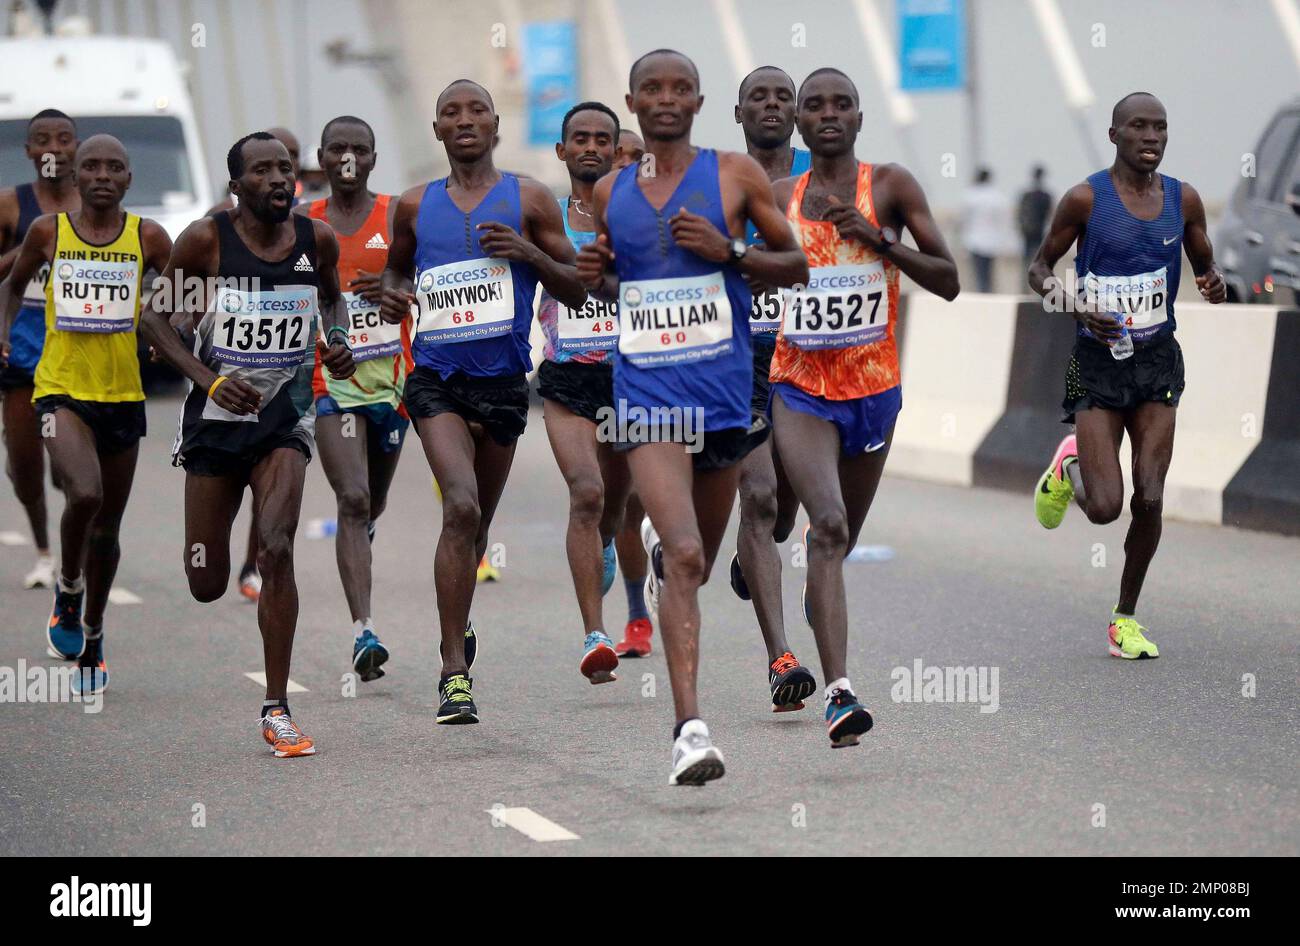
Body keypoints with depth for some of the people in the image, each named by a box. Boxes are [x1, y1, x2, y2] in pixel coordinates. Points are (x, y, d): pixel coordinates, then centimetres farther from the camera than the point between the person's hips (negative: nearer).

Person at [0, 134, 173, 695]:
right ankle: (67, 593, 1)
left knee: (107, 527, 12)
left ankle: (92, 637, 32)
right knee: (84, 494, -27)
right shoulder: (48, 231, 0)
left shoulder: (148, 238, -1)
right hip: (61, 390, -2)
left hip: (123, 395, 2)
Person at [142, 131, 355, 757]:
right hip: (215, 417, 0)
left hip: (285, 415, 1)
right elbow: (155, 318, -5)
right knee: (206, 586, 4)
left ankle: (276, 711, -12)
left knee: (277, 552, -19)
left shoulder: (317, 239, -3)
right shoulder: (206, 239, -12)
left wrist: (336, 341, -3)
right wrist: (210, 380, -18)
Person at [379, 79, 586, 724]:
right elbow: (396, 266, 25)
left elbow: (576, 291, 6)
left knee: (477, 522, 14)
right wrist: (392, 295, 2)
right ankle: (454, 670, -20)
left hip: (503, 380, 1)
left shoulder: (529, 200, 4)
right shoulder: (416, 206, 8)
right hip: (436, 377, -1)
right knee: (461, 506, -22)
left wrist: (528, 251, -12)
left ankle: (455, 628, 42)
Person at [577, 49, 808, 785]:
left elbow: (796, 265, 3)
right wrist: (596, 277, 1)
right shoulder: (610, 193, 9)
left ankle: (661, 545, 56)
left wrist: (728, 251, -13)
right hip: (647, 392, 0)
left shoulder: (735, 175, 0)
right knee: (685, 557, -18)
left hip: (724, 389, 1)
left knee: (699, 558, 17)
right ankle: (691, 728, -21)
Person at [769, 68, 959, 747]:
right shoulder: (778, 198, 5)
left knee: (843, 535, 17)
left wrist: (878, 240, -17)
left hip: (873, 387, 1)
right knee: (828, 524, -20)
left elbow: (948, 282, -6)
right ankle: (839, 693, -28)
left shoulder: (890, 186, -2)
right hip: (800, 387, -1)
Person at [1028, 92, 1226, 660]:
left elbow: (1205, 265, 17)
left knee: (1149, 500, -4)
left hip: (1157, 360, 3)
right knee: (1105, 507, -11)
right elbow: (1039, 268, 1)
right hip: (1098, 361, -3)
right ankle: (1069, 467, 26)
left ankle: (1126, 618, 15)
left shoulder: (1183, 200, 3)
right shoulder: (1086, 199, -8)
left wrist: (1215, 284, -8)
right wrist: (1075, 308, -17)